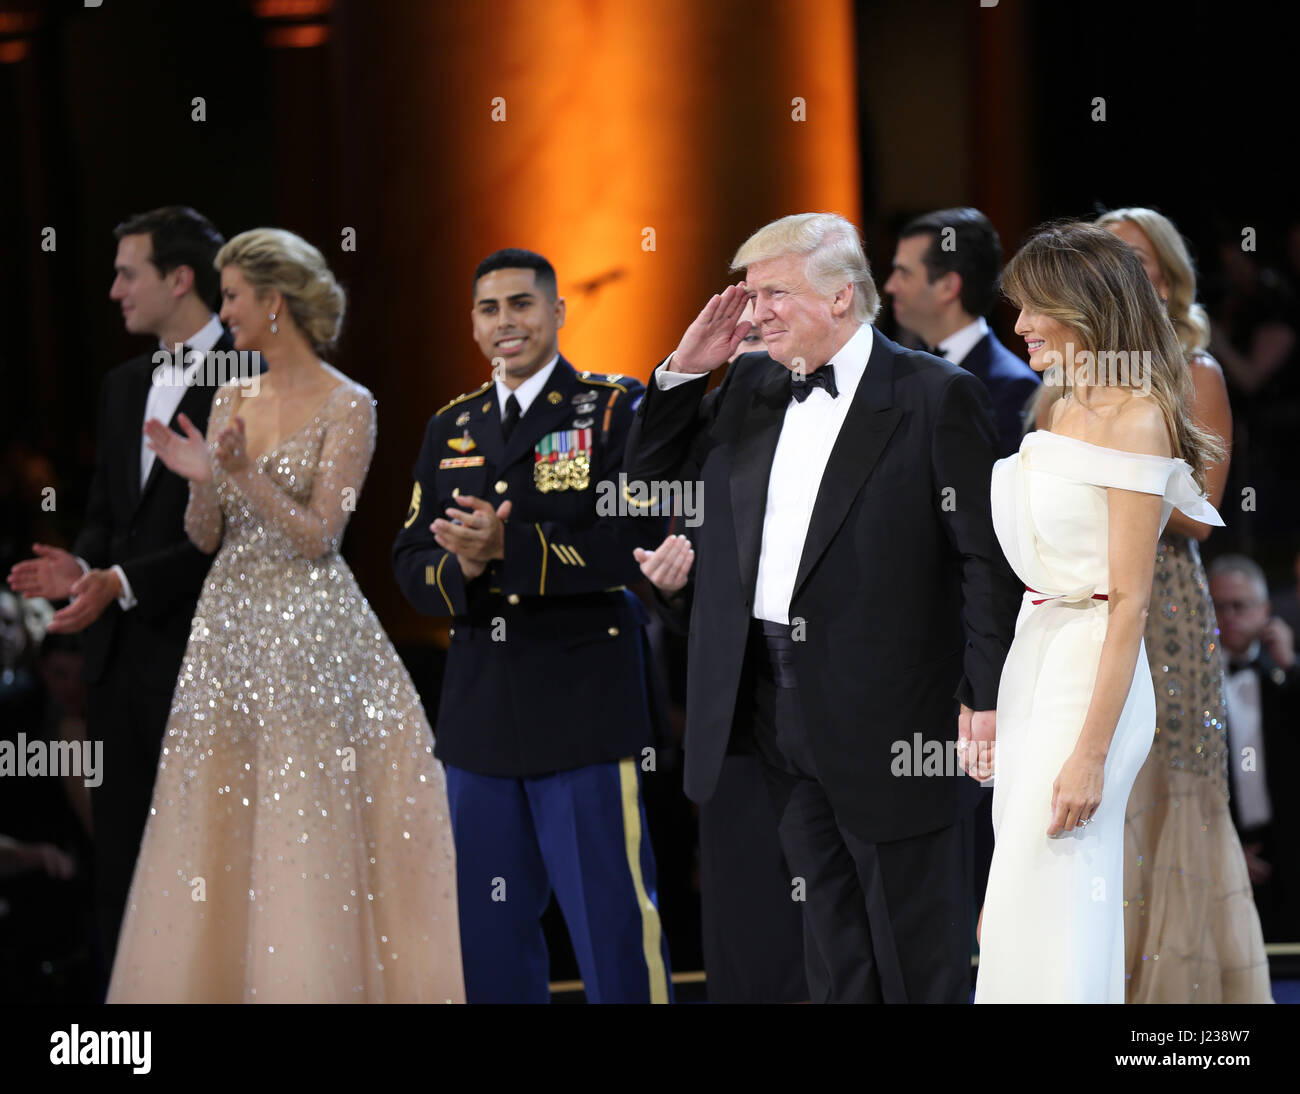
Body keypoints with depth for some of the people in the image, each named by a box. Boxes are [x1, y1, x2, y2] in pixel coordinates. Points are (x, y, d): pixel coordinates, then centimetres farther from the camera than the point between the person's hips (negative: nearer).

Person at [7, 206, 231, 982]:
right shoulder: (124, 386, 16)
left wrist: (123, 583, -20)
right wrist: (82, 564, -3)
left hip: (198, 656, -8)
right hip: (120, 655, 8)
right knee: (121, 867, 9)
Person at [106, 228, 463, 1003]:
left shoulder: (347, 407, -6)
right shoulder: (231, 399, 11)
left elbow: (317, 535, -11)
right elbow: (205, 535, 10)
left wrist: (246, 472, -20)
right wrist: (202, 480, -9)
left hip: (310, 629, -6)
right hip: (230, 620, 6)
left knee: (305, 819, -6)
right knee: (217, 818, 4)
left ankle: (308, 984, 0)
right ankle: (219, 980, 10)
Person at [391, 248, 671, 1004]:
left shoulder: (615, 409, -1)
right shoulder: (451, 429, 16)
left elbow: (636, 543, -14)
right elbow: (410, 563, 10)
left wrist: (511, 548, -23)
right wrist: (462, 568, -13)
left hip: (585, 708, -5)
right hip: (480, 712, 5)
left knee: (613, 920, -6)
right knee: (491, 927, 10)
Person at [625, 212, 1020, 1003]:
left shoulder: (936, 397, -9)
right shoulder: (751, 388, 10)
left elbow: (986, 555, -10)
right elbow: (650, 473, 20)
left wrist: (987, 697, -14)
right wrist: (684, 370, 4)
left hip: (885, 710, -6)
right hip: (776, 701, 6)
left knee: (919, 955, 2)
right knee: (833, 936, 14)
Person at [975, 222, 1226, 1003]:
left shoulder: (1134, 417, -13)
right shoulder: (1068, 409, 14)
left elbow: (1131, 601, -17)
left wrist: (1091, 752, -20)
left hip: (1093, 674, -9)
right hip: (1034, 658, 9)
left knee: (1044, 907, -9)